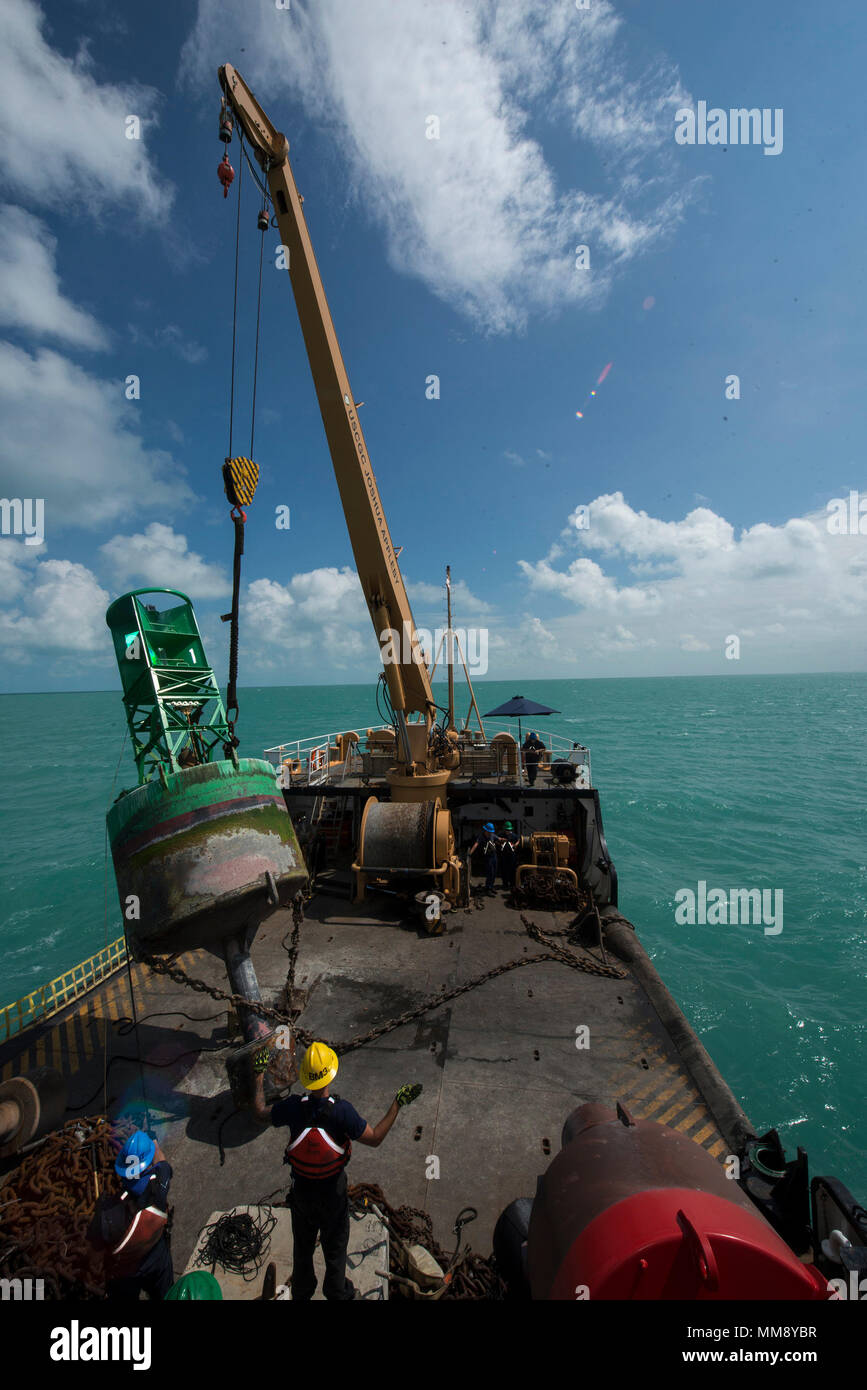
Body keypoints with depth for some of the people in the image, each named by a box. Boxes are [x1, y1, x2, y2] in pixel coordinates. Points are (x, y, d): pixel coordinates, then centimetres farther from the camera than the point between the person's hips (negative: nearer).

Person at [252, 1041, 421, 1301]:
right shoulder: (341, 1110, -34)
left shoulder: (293, 1107, -28)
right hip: (333, 1190, -2)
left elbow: (260, 1113, -10)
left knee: (303, 1243, 29)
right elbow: (375, 1138, -26)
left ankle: (302, 1291, 52)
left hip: (301, 1189, 2)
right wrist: (397, 1104, -23)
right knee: (334, 1244, 26)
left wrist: (259, 1076, -1)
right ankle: (336, 1291, 48)